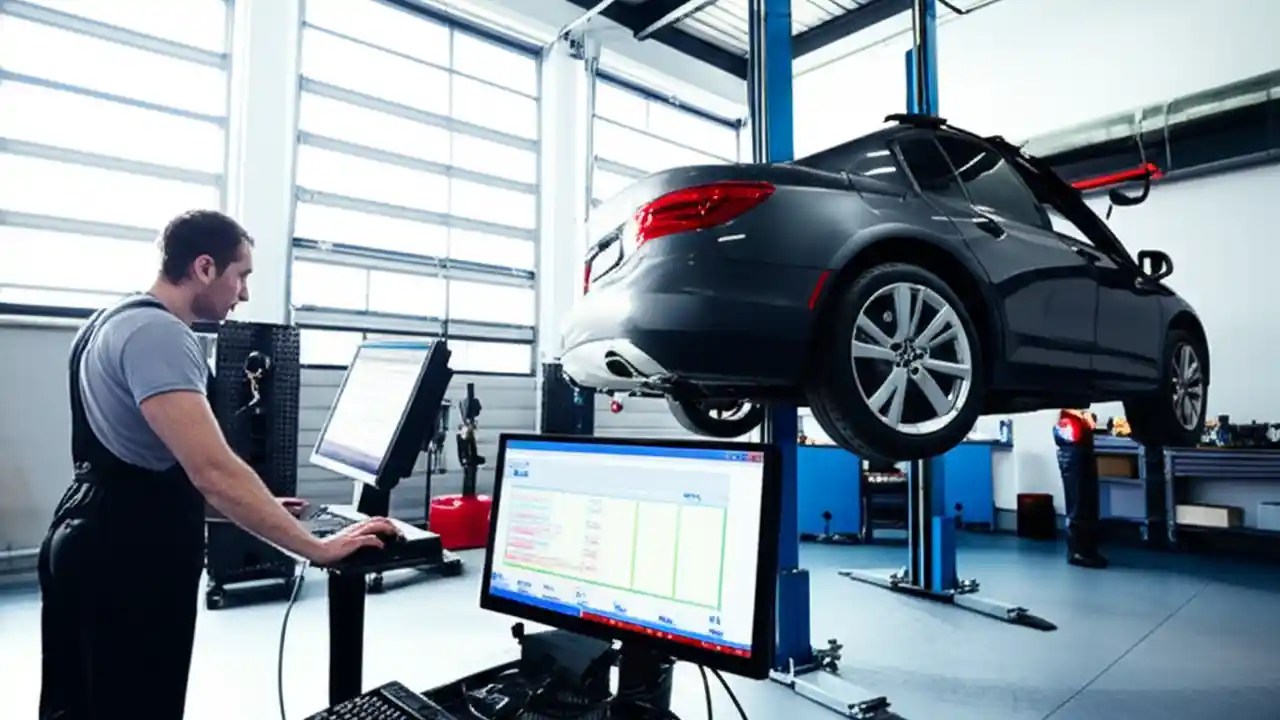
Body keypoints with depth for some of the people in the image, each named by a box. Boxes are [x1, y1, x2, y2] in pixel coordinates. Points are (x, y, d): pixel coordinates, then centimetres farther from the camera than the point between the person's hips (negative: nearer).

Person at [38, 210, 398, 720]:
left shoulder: (116, 322, 13)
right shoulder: (158, 333, -22)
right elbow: (214, 470, -33)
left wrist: (257, 511, 15)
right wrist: (318, 548, -27)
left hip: (100, 539, 11)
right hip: (132, 556, -11)